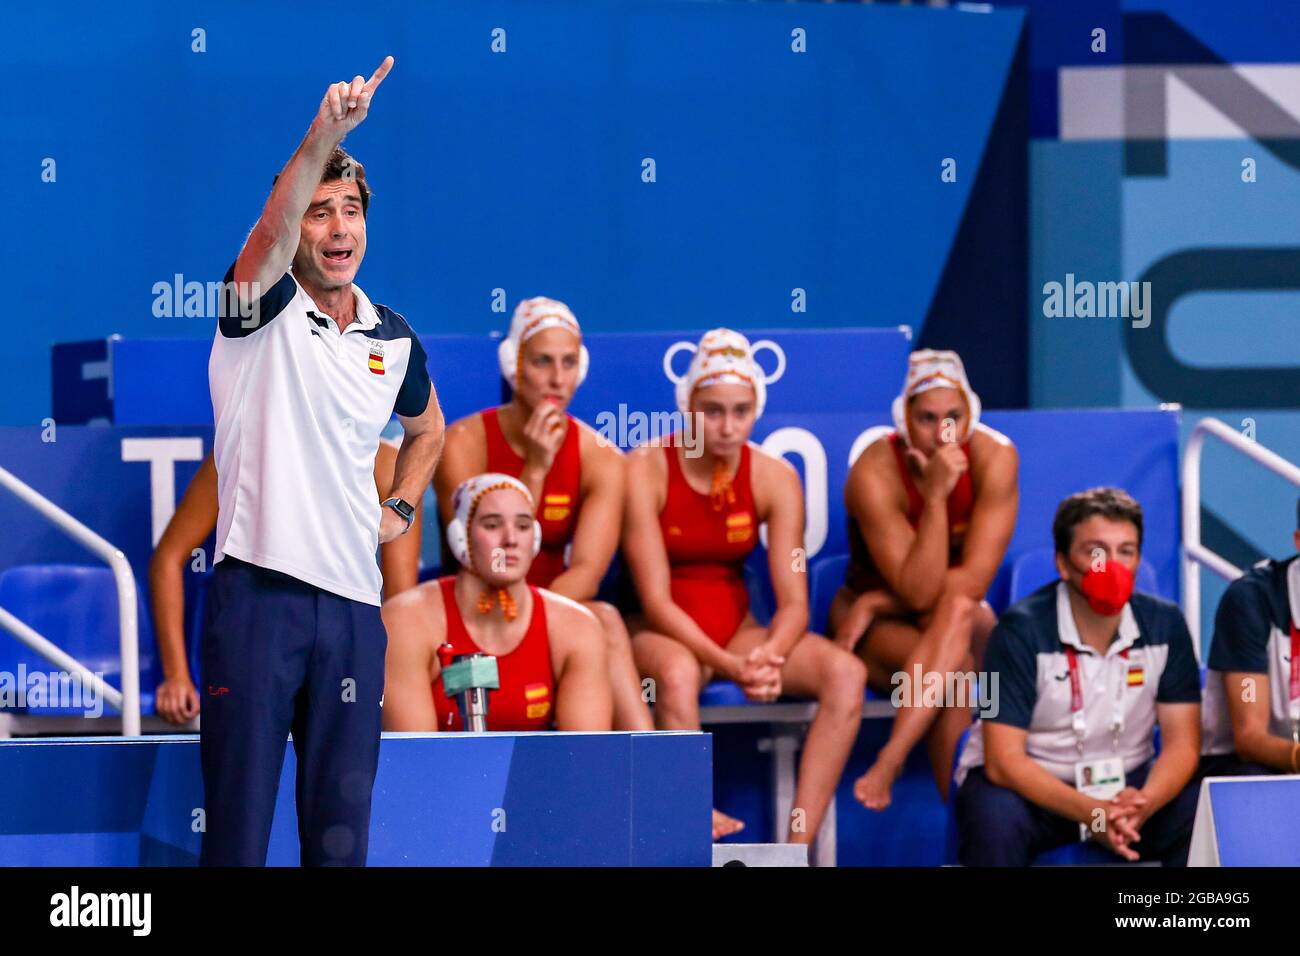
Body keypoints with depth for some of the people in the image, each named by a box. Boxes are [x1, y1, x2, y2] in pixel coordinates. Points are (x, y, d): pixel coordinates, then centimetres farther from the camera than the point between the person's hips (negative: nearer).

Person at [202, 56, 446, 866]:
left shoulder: (394, 338, 13)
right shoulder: (262, 310, -2)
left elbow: (427, 428, 34)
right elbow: (272, 231, -25)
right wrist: (326, 135, -40)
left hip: (353, 599, 5)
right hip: (259, 589, -5)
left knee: (342, 826, 7)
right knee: (238, 819, -4)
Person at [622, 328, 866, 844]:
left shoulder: (775, 478, -2)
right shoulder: (646, 469, -12)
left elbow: (794, 600, -6)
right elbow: (656, 599, -17)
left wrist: (768, 656, -29)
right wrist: (729, 666, -30)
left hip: (737, 628, 4)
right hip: (661, 633, -4)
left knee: (846, 673, -22)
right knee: (678, 672, -40)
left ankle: (798, 847, -27)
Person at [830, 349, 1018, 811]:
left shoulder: (995, 457, -16)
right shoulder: (875, 473, -22)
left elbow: (973, 582, -18)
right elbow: (918, 590, -27)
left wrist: (878, 602, -20)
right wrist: (935, 497, -35)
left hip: (966, 620, 2)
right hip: (873, 624, -1)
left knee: (956, 610, -35)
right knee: (955, 666, -33)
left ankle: (889, 761, -38)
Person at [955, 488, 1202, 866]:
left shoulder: (1165, 625, -7)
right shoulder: (1021, 630, -17)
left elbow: (1182, 743, -9)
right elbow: (1003, 760, -21)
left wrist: (1143, 803, -32)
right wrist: (1088, 811, -36)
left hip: (1127, 781, 3)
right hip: (1031, 784, -3)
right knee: (995, 818, -36)